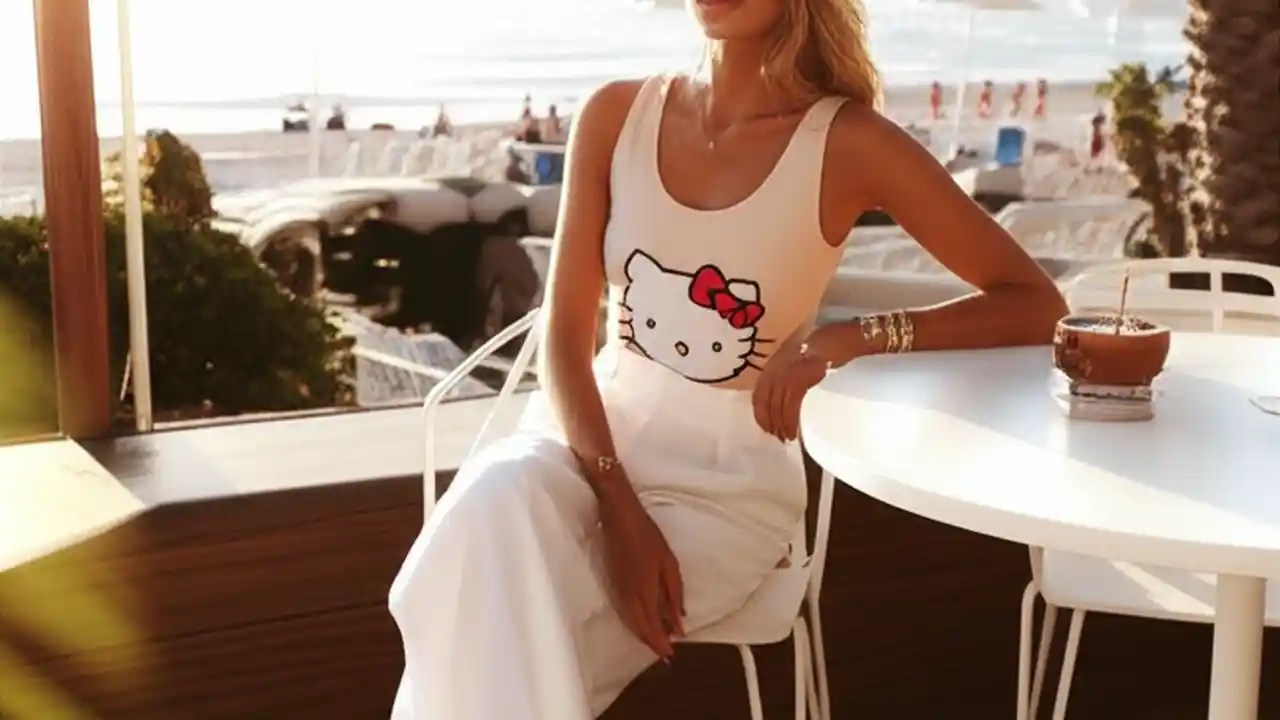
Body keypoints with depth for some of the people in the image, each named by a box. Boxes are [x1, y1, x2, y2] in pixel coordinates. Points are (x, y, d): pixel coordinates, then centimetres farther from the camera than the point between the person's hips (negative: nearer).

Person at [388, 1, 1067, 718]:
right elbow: (566, 335, -3)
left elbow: (1037, 305, -9)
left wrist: (854, 336, -24)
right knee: (496, 499, -32)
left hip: (732, 477, -3)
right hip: (599, 435, 3)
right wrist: (619, 508, -17)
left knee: (509, 660, -24)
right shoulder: (616, 114, -1)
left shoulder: (849, 144, -10)